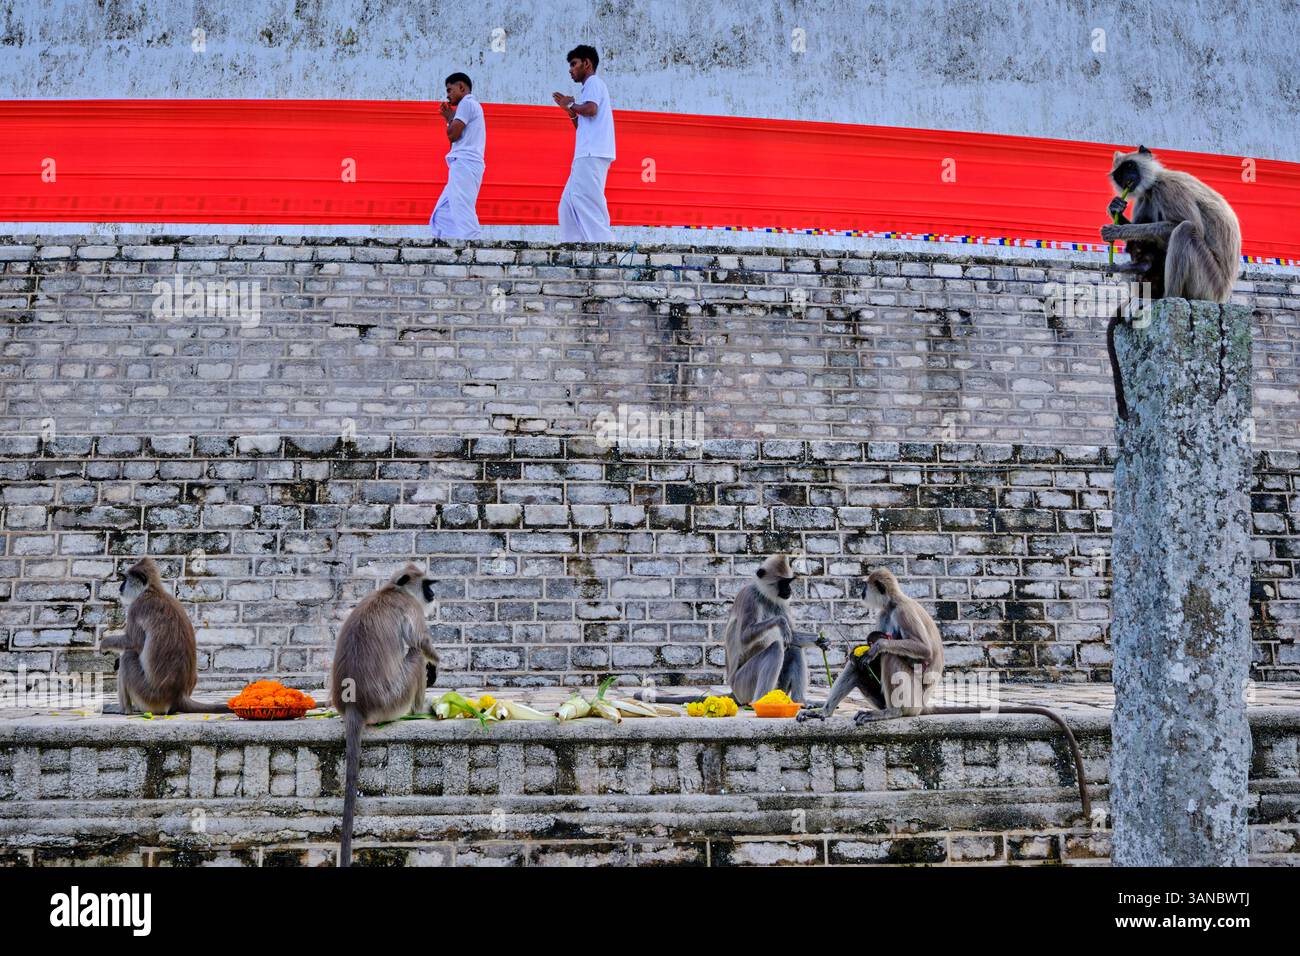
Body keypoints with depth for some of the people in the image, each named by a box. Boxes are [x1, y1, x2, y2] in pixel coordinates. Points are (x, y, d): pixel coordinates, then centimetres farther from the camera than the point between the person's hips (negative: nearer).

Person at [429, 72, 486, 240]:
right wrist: (450, 118, 23)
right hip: (464, 165, 10)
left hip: (464, 164, -10)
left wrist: (450, 118, 7)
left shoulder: (466, 103, -4)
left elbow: (453, 135, -11)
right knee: (443, 214, 8)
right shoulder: (473, 105, 26)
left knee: (462, 213, -18)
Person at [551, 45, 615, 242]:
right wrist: (570, 110, 21)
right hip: (588, 154, 10)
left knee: (586, 201, -16)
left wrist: (572, 104, -2)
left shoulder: (593, 82, 1)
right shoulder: (591, 86, 29)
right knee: (569, 204, 7)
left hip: (591, 154, -10)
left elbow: (591, 109, -19)